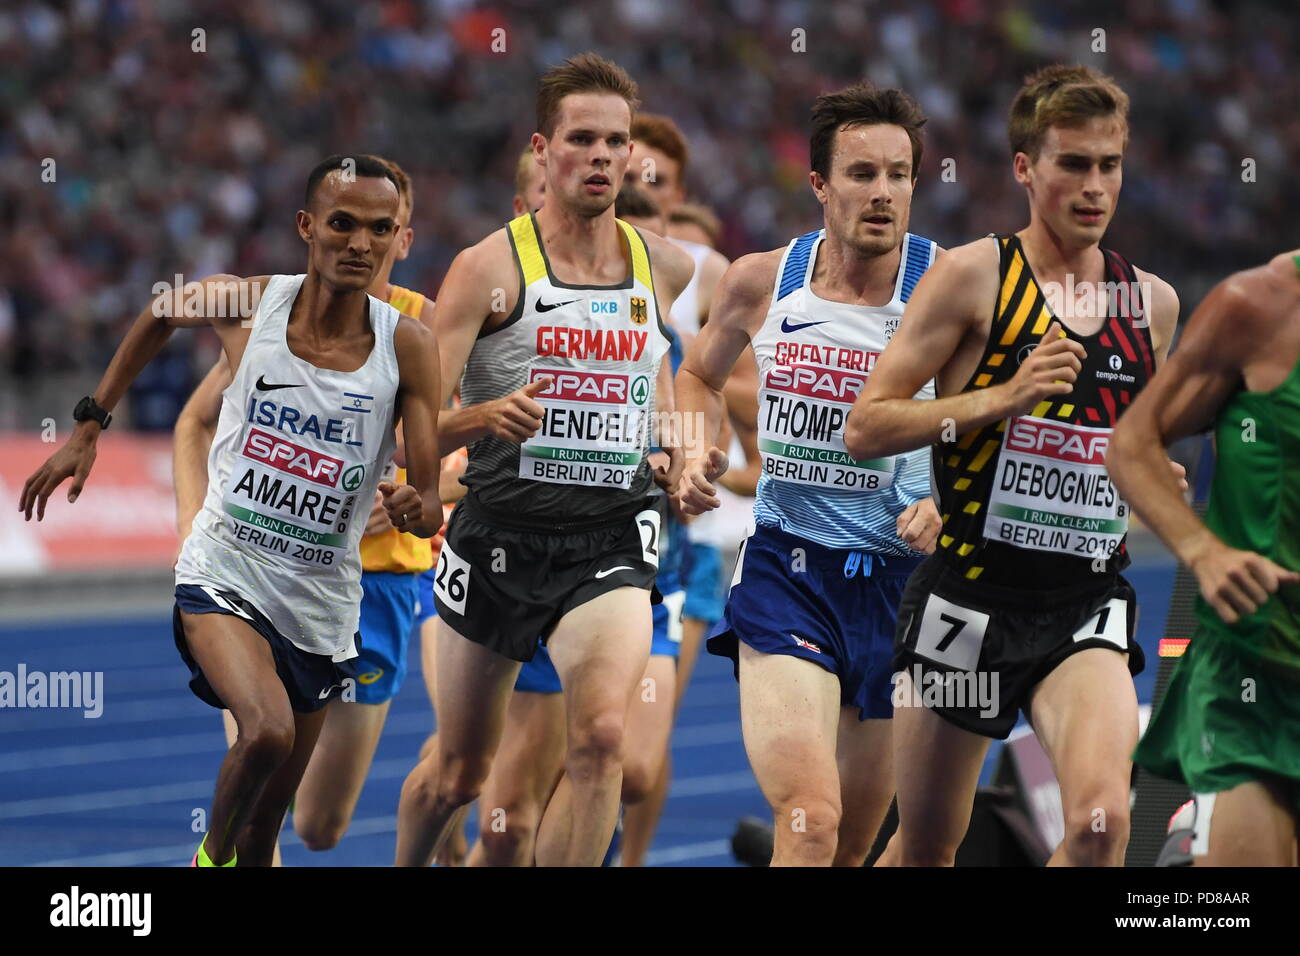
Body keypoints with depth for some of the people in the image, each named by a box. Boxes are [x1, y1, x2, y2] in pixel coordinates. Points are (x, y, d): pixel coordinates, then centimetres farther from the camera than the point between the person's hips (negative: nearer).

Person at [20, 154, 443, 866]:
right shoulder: (245, 305, -9)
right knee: (267, 730, -29)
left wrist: (417, 509, -34)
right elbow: (160, 314, 14)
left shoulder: (407, 348, -10)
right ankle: (211, 855, -2)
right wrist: (88, 427, 15)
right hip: (225, 574, -2)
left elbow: (431, 506, -10)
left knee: (265, 829, 10)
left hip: (322, 604, 2)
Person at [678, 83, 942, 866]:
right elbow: (700, 376, 22)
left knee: (853, 845, 14)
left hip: (902, 580, 1)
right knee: (810, 823, -23)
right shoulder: (761, 282, 0)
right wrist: (700, 453, 2)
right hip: (786, 571, -1)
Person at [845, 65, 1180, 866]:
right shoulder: (974, 276, -5)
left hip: (1088, 604, 2)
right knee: (924, 848, 10)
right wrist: (1001, 398, -19)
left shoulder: (1152, 302, 9)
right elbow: (865, 428, -9)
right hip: (971, 594, -2)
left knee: (1103, 818, -24)